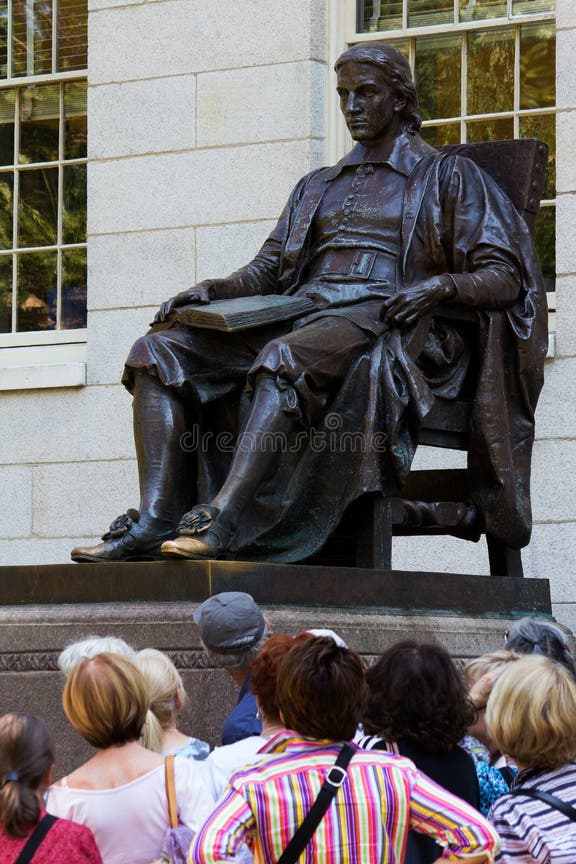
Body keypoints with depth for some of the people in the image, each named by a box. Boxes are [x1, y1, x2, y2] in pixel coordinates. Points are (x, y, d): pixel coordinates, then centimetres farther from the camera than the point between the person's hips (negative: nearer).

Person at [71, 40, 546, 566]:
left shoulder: (446, 177, 13)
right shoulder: (318, 188, 30)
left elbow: (505, 279, 2)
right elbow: (266, 271, 21)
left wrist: (442, 284, -20)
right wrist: (211, 291, -1)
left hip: (383, 324, -6)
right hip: (301, 319, 7)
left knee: (284, 357, -40)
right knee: (160, 350, -15)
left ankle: (222, 520, -55)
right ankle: (154, 522, -32)